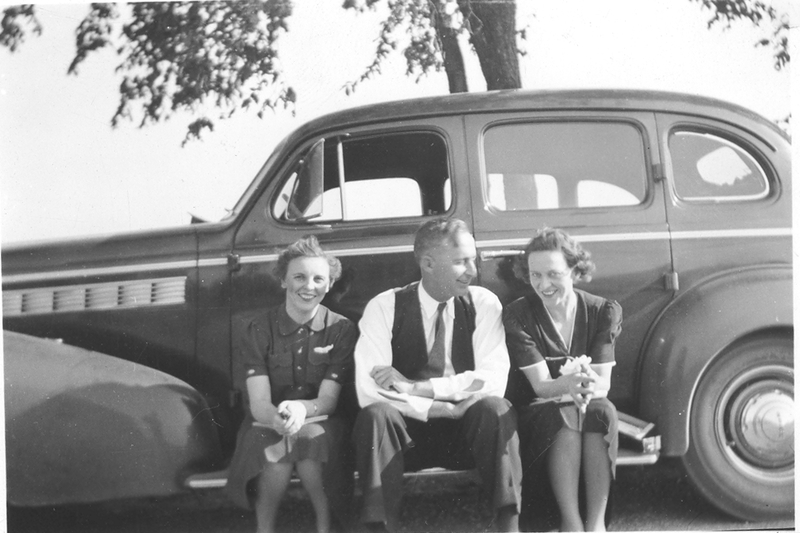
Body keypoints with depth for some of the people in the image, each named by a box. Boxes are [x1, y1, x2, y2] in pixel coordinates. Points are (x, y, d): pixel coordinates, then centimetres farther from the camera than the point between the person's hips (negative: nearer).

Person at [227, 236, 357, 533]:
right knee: (276, 450, -34)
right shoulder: (258, 330, -2)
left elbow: (327, 400, -10)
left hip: (321, 423, 0)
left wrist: (300, 408, -34)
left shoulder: (341, 330, -2)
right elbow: (259, 403, -12)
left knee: (311, 437, -35)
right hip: (268, 423, 0)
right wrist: (279, 418, -37)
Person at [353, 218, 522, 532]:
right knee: (376, 414, -31)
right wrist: (446, 408, -23)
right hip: (407, 432, 0)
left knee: (494, 408, -30)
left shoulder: (483, 303, -1)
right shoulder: (385, 307, -5)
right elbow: (368, 390, -16)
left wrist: (415, 387, -21)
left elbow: (493, 381, -13)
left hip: (467, 434, 1)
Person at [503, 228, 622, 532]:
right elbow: (540, 384, -15)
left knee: (602, 410, -33)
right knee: (564, 413, -36)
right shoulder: (518, 316, -6)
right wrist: (570, 384, -39)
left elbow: (604, 382, -8)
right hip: (535, 414, -2)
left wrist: (588, 387, -33)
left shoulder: (604, 311, 0)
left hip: (589, 407, 2)